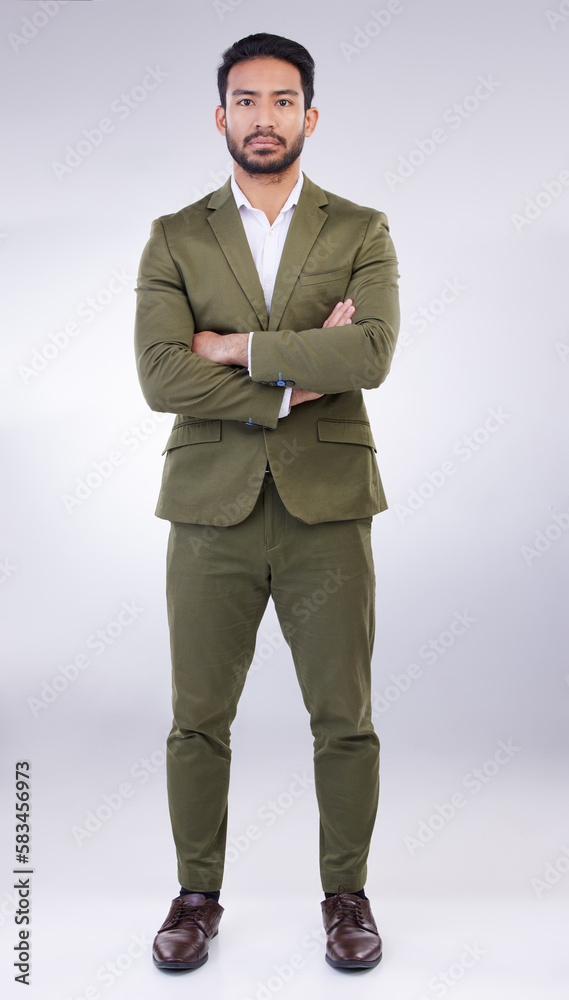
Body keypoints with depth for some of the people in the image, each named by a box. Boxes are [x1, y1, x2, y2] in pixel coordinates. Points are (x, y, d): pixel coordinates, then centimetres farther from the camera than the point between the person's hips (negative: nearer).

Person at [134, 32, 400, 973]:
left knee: (345, 720, 8)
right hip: (212, 510, 1)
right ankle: (198, 895, 29)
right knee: (198, 720, 9)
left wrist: (239, 346, -11)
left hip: (327, 510, 0)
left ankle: (347, 894, 28)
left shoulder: (361, 232, 6)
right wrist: (299, 379, -11)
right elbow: (160, 375, -8)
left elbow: (372, 354, -13)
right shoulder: (175, 238, 7)